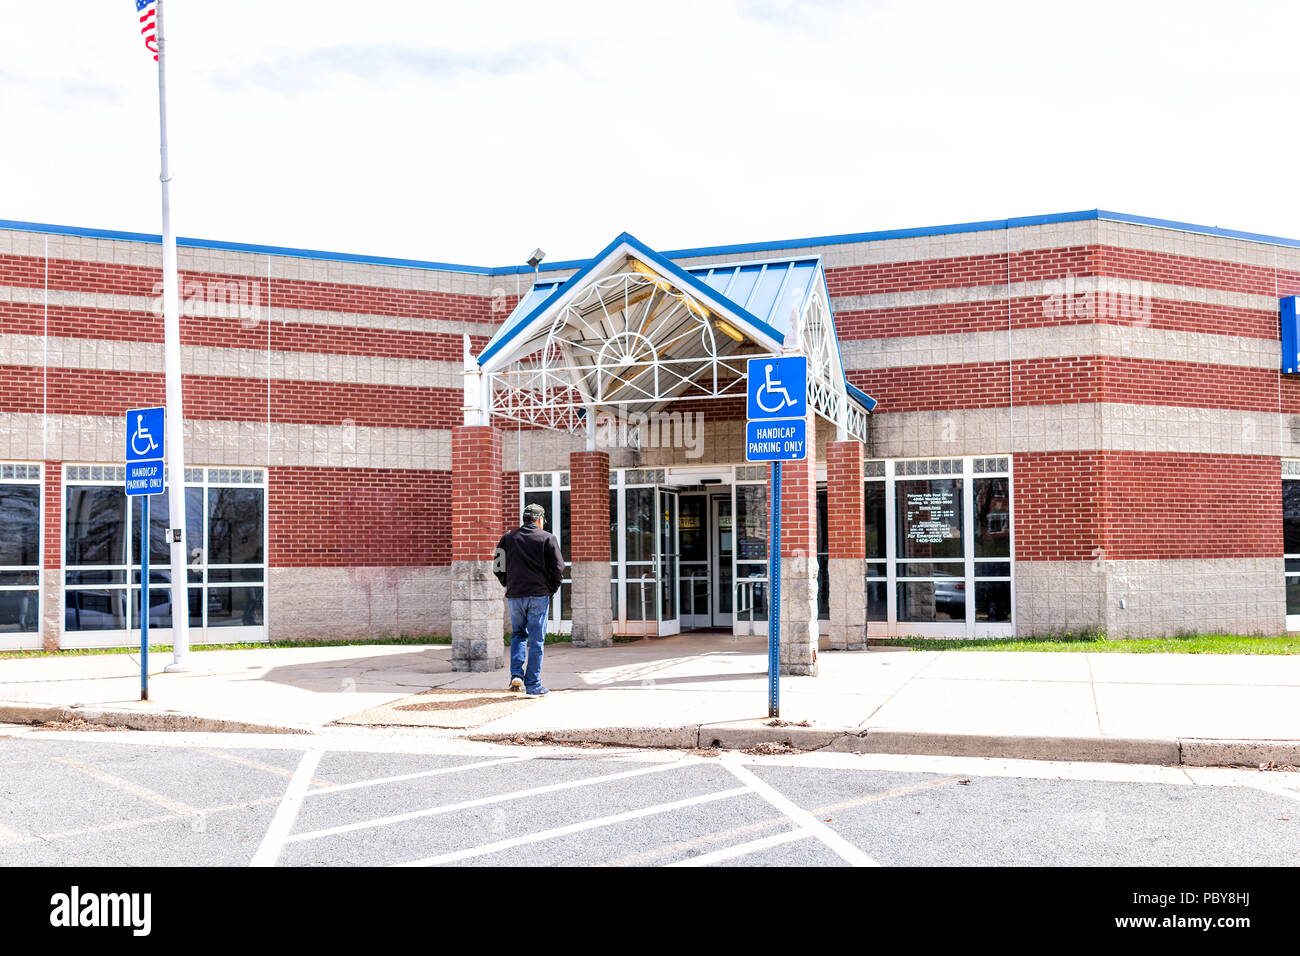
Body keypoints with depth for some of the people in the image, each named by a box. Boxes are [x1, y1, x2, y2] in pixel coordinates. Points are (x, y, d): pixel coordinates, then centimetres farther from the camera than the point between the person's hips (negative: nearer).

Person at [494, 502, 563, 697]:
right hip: (539, 596, -3)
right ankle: (533, 685, 4)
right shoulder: (547, 538, 0)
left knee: (518, 635, 20)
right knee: (536, 640, 3)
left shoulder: (508, 537, 9)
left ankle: (516, 675, 2)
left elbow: (498, 567, 7)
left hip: (515, 595, 3)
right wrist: (551, 590, 6)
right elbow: (558, 568, -6)